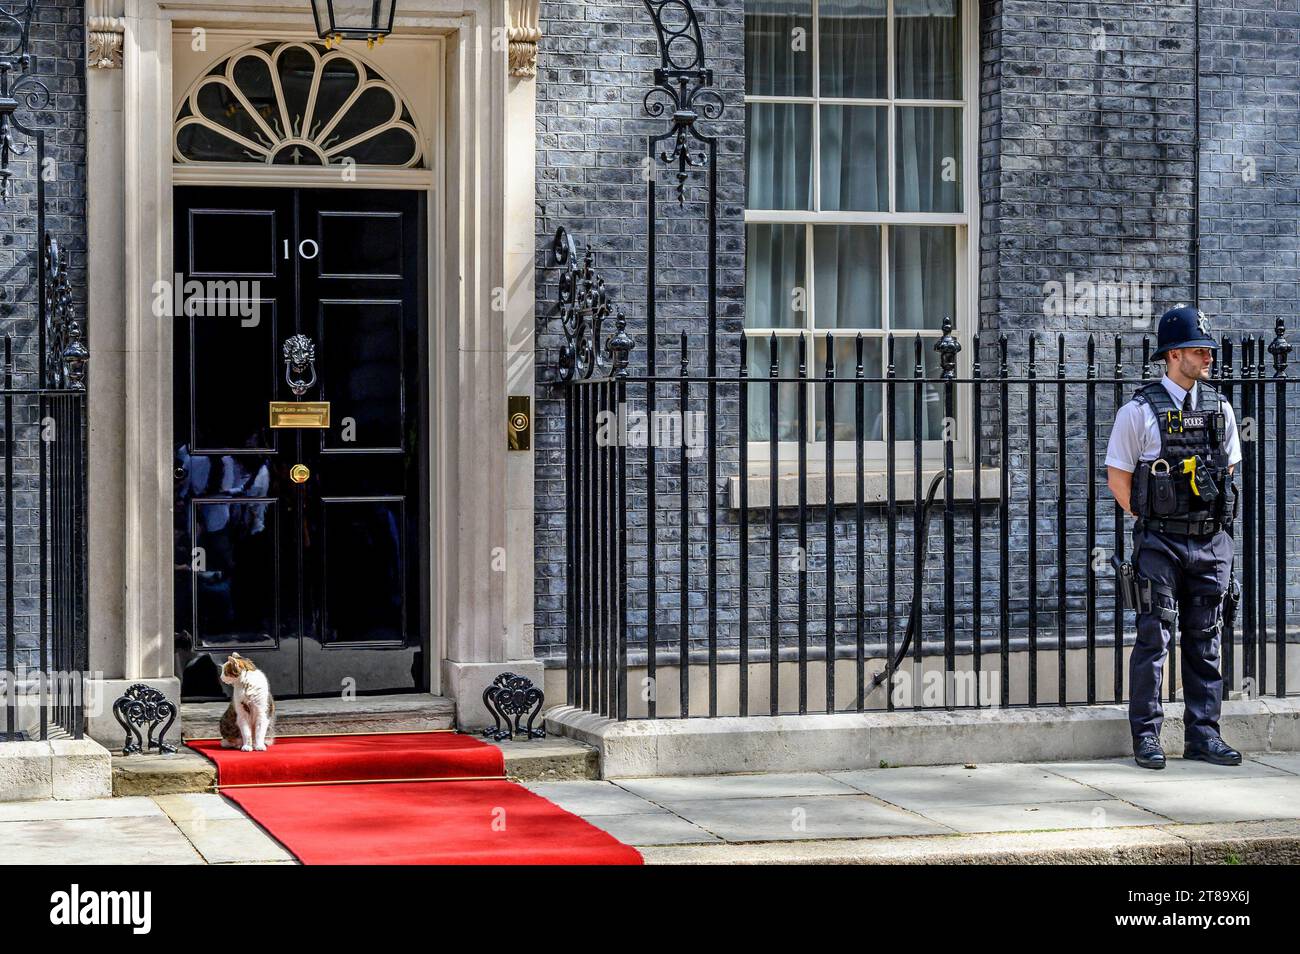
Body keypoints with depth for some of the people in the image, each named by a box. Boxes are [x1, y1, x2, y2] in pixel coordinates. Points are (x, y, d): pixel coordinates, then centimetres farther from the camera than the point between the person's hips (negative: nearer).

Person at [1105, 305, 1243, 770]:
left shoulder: (1220, 408, 9)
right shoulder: (1139, 411, -5)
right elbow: (1118, 475, 0)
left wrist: (1218, 522, 12)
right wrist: (1149, 520, 0)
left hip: (1212, 541, 4)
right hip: (1160, 543, -4)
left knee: (1205, 640, 8)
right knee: (1154, 638, -3)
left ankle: (1203, 735, 13)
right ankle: (1146, 736, 3)